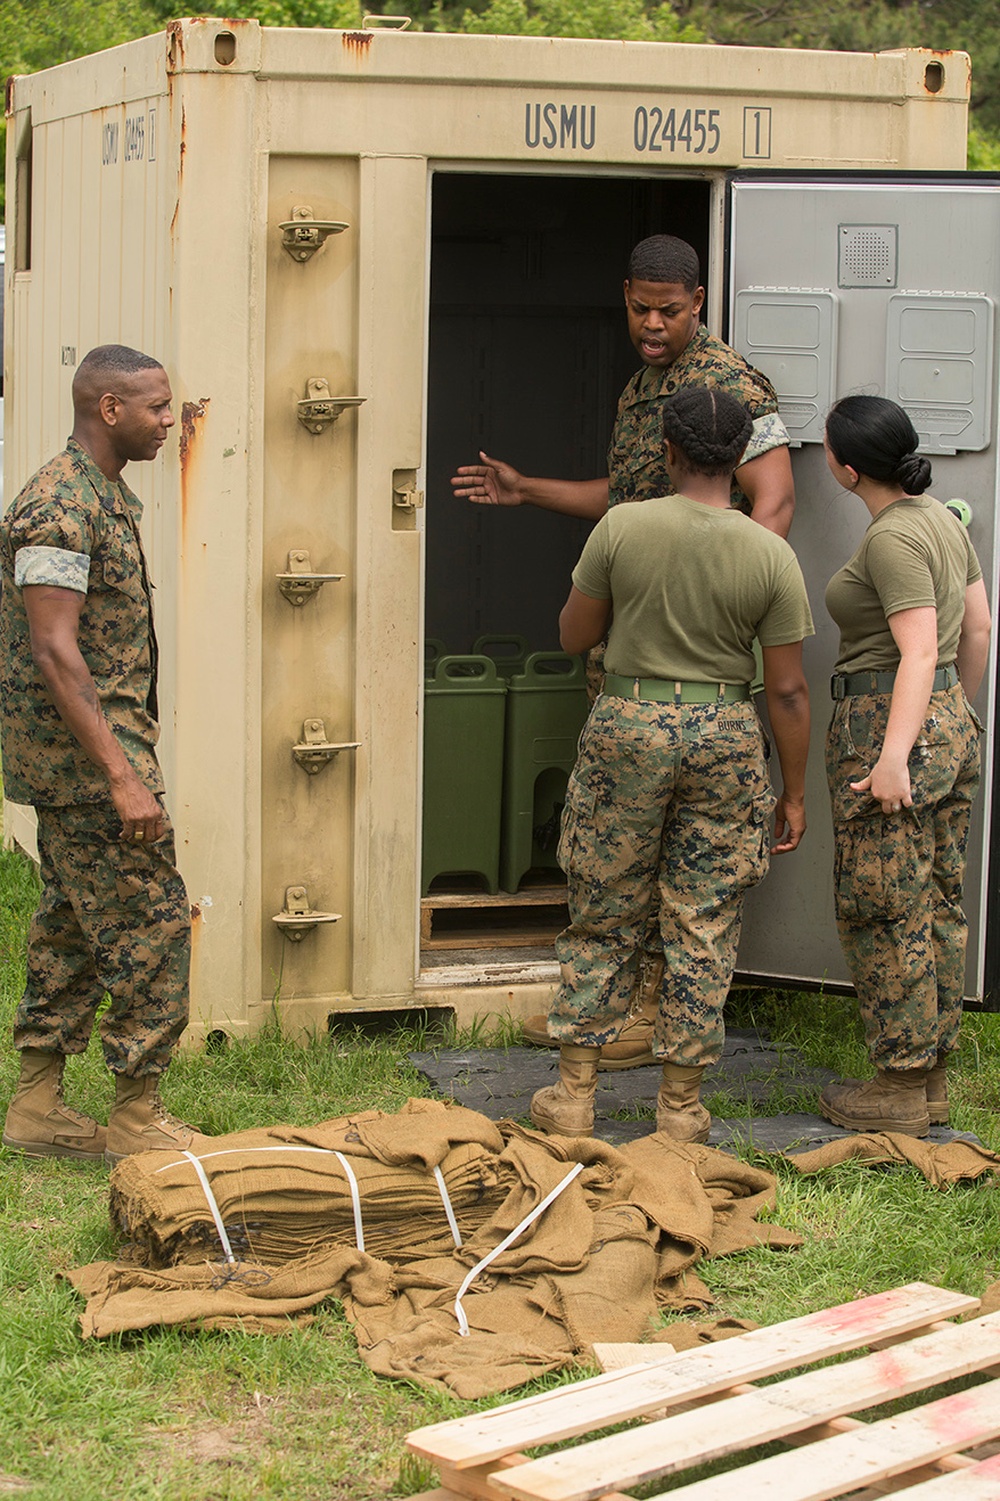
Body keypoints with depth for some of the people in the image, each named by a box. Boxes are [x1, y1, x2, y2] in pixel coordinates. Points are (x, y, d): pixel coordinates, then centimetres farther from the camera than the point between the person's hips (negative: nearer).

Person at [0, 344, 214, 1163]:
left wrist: (126, 761, 20)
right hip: (83, 755, -10)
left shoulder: (105, 498, 14)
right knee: (151, 922, -7)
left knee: (73, 925, 13)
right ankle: (137, 1113, 0)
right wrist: (122, 777, -27)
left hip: (79, 757, 10)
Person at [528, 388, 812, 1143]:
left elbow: (574, 635, 3)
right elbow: (788, 691, -4)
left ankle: (574, 1094, 14)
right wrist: (794, 794, 4)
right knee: (704, 928, 8)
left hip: (629, 726, 0)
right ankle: (682, 1105, 13)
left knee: (604, 918, 11)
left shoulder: (620, 528, -8)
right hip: (726, 739, 0)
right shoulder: (772, 555, -7)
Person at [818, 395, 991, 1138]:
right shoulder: (944, 519, 10)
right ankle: (932, 1077, 20)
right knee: (937, 905, 13)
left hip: (890, 726, -9)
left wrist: (894, 755, -26)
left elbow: (919, 651, -23)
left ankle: (900, 1090, 5)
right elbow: (978, 630, 16)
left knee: (884, 914, -1)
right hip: (949, 725, 9)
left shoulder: (893, 540, -17)